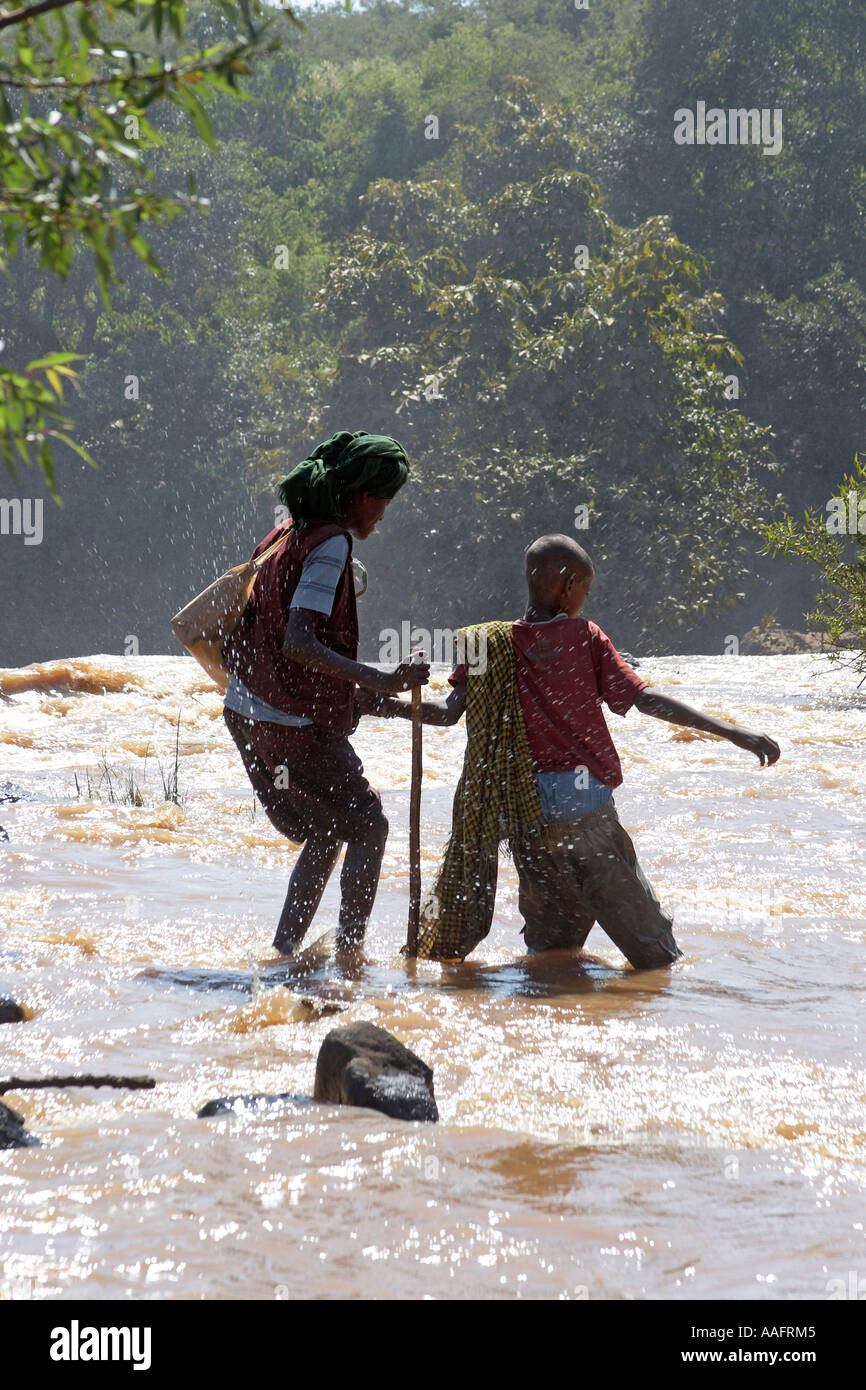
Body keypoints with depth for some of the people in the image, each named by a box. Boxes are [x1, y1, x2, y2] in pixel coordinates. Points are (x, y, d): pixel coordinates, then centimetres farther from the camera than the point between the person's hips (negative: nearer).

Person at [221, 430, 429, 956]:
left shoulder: (288, 535, 12)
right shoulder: (331, 543, -15)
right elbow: (298, 644, -26)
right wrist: (376, 680, -32)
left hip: (249, 714, 9)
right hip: (294, 723, -9)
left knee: (326, 834, 19)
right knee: (368, 826, 2)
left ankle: (284, 952, 18)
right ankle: (350, 951, -2)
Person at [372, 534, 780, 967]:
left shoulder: (488, 644, 5)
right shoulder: (584, 638, -2)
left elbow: (448, 712, 0)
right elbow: (644, 699, -8)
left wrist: (393, 706, 15)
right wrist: (731, 732, -10)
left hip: (522, 808, 4)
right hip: (586, 801, -4)